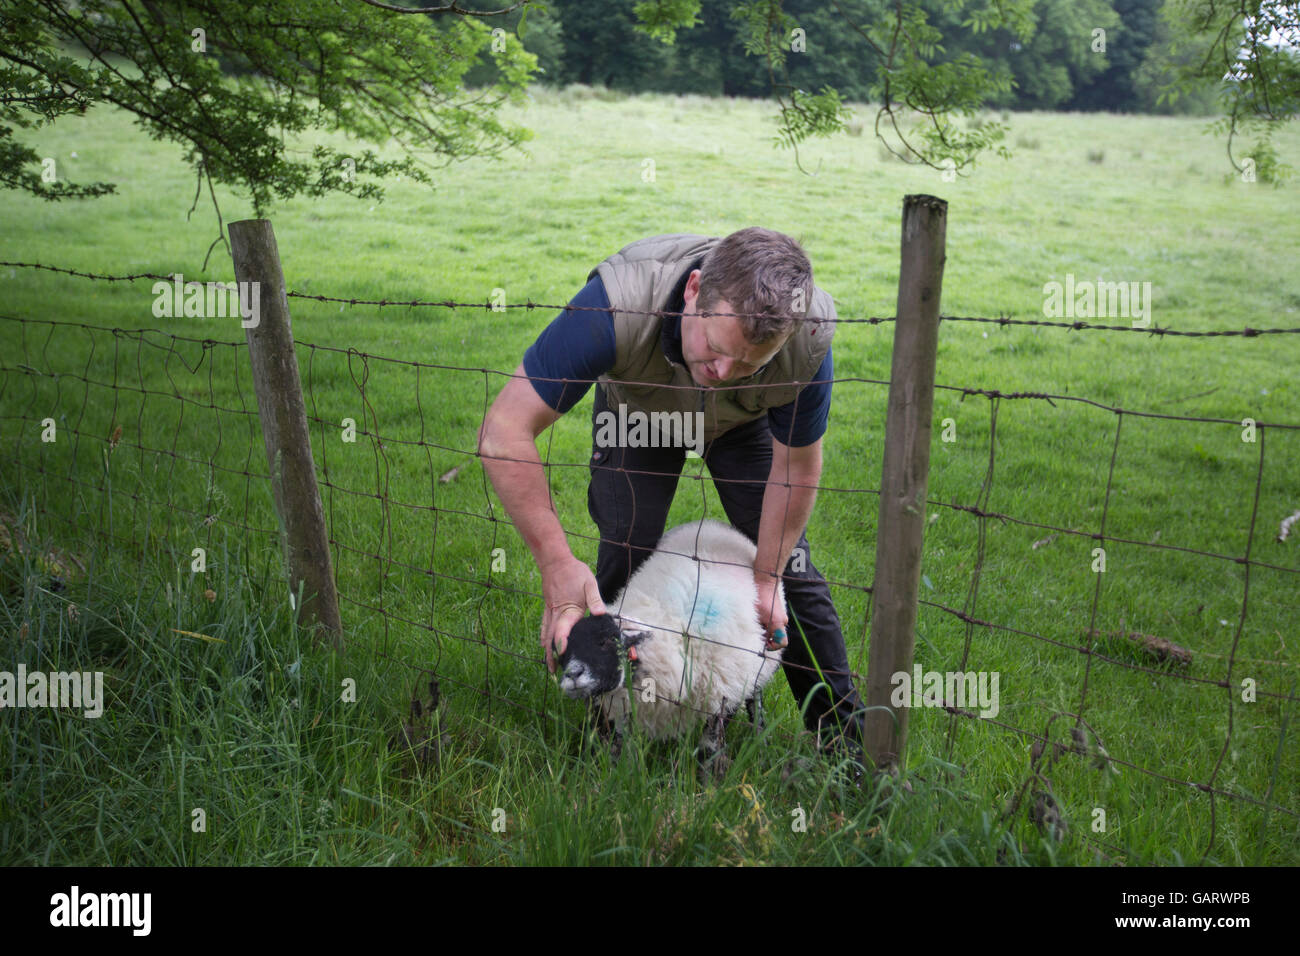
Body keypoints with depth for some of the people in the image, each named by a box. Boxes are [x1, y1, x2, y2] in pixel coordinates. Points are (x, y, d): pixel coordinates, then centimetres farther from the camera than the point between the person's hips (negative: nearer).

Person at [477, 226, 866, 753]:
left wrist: (766, 577, -15)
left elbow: (797, 465, -20)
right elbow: (504, 431, -43)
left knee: (788, 566, -3)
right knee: (625, 557, -13)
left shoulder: (809, 337, -39)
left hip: (743, 423, 1)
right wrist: (556, 562, -47)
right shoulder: (618, 305, -47)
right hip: (636, 412, -1)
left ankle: (845, 738, 14)